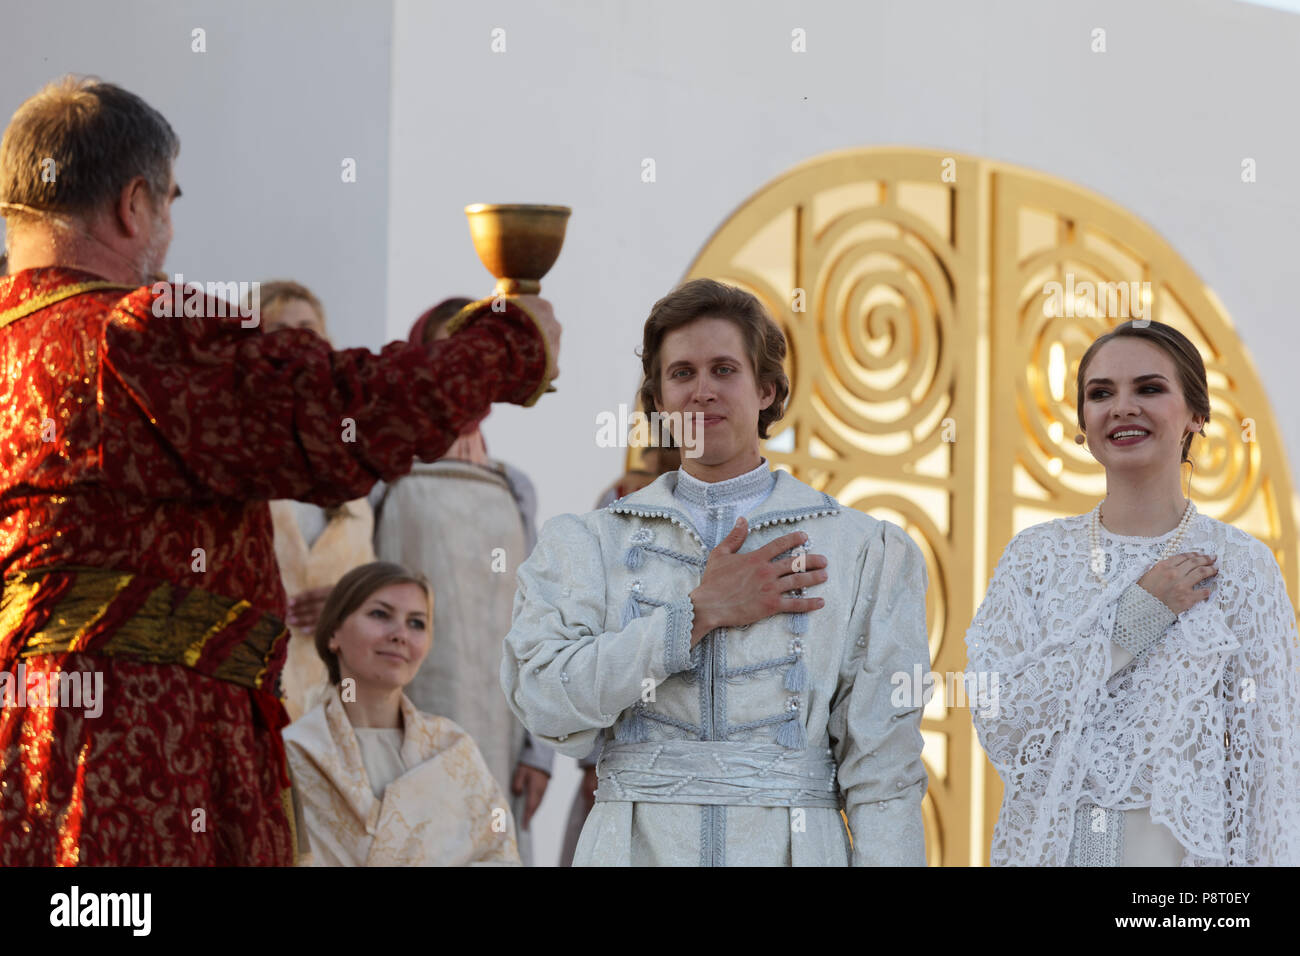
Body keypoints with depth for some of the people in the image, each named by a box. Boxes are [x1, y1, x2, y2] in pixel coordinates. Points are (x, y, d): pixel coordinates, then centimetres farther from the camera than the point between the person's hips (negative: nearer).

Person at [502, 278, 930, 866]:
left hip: (794, 848, 0)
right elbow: (542, 699, -6)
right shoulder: (584, 545, 10)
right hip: (635, 848, 1)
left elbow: (882, 768, 2)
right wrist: (699, 613, -8)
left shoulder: (867, 552, 7)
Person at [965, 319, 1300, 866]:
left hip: (1185, 843, -2)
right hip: (1049, 840, 2)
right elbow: (996, 721, -11)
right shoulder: (1036, 554, 1)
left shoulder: (1241, 565, -4)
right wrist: (1135, 618, -14)